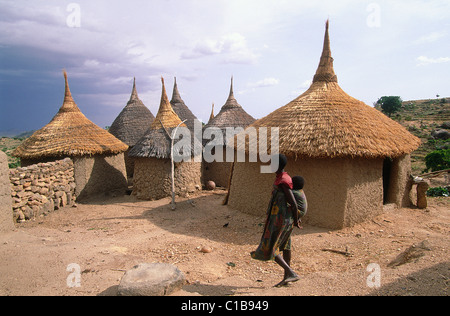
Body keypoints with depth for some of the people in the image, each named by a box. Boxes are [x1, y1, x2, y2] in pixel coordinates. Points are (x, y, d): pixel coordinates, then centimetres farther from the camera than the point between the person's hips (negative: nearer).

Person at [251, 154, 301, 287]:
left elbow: (294, 204, -24)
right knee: (285, 247, 17)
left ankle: (292, 274, -4)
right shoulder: (283, 177, 9)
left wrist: (295, 221, -11)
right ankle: (286, 277, 29)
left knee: (270, 249, -3)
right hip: (285, 219, 10)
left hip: (280, 219, -10)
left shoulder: (283, 182, -22)